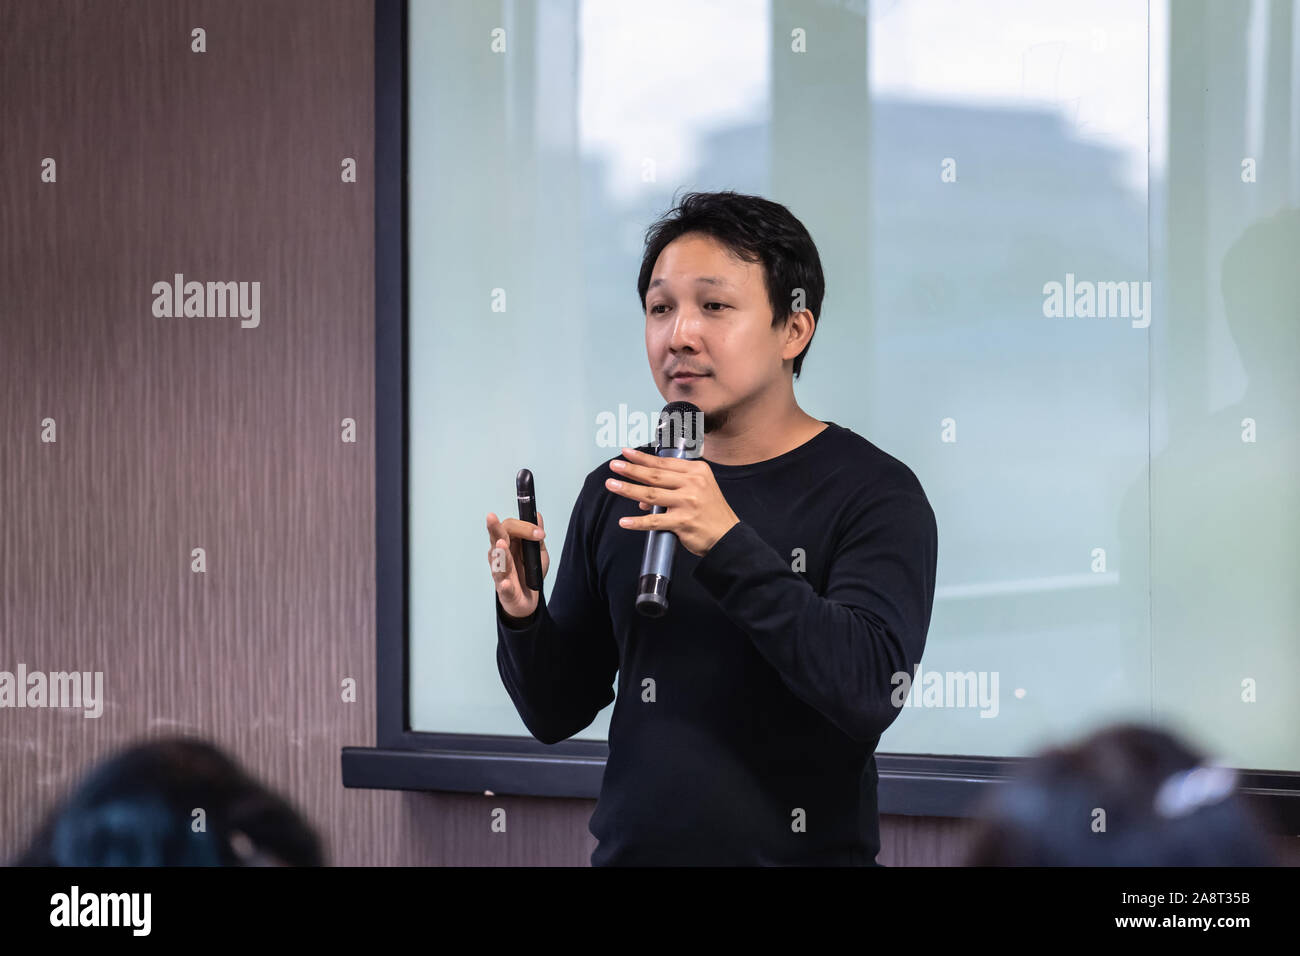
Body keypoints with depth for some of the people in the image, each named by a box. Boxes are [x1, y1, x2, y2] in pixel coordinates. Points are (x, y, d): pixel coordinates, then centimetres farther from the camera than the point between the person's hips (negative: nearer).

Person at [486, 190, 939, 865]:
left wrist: (728, 546, -30)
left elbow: (869, 692, -23)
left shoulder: (873, 493, -9)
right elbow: (557, 712, 8)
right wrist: (523, 618, -12)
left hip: (802, 854, -3)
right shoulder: (615, 492, 4)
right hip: (632, 848, 4)